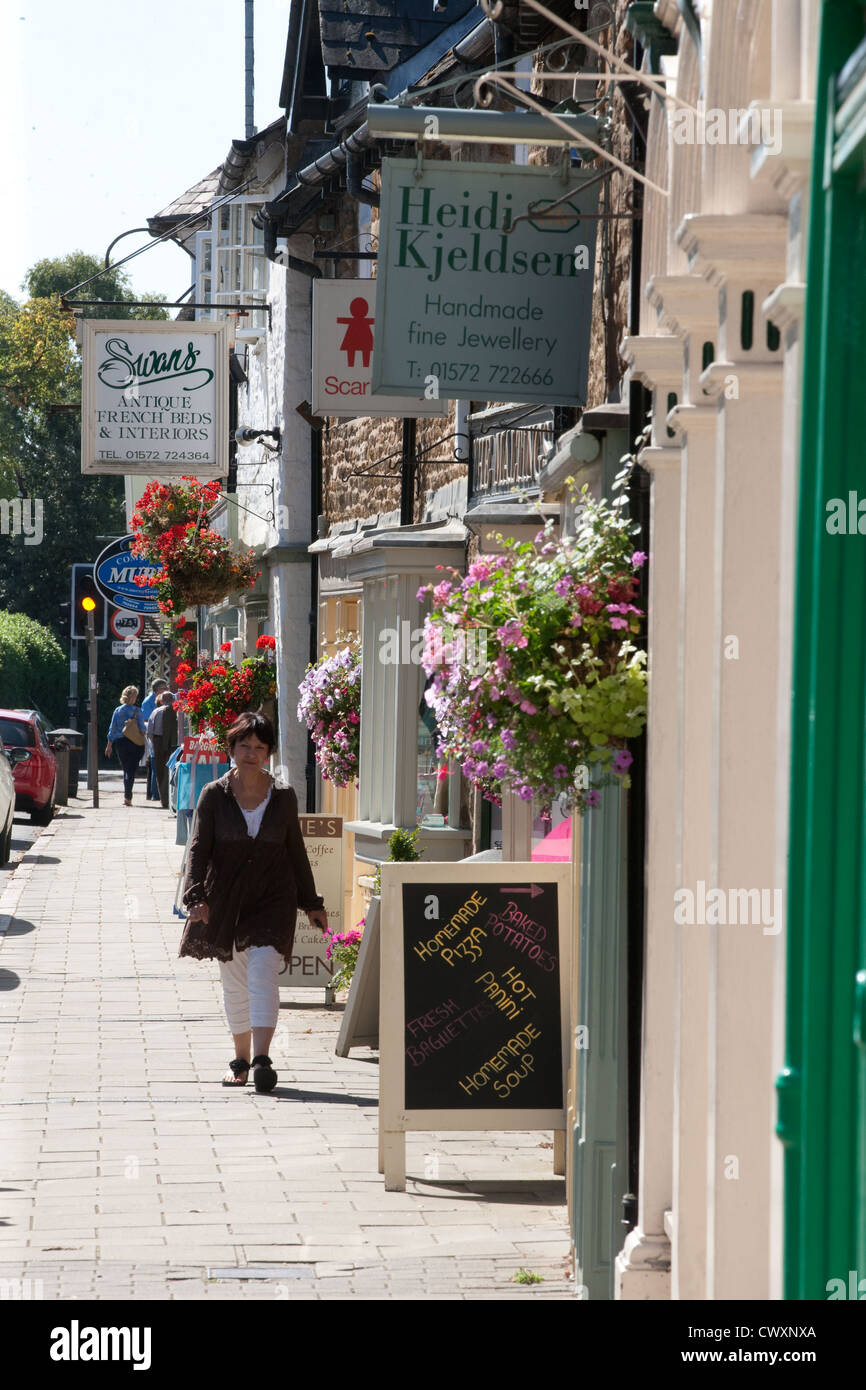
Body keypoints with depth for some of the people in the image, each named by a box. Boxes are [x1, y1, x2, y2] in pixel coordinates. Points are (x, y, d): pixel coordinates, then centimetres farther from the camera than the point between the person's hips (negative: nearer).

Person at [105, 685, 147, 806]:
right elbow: (142, 728, -9)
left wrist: (109, 745, 10)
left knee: (126, 769, 15)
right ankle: (127, 796, -14)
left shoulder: (118, 711, 1)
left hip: (120, 743, 3)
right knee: (131, 770, 0)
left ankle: (127, 796, 17)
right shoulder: (136, 711, -9)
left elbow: (112, 729, 4)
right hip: (134, 744, -3)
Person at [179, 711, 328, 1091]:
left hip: (273, 899, -1)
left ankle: (262, 1059, -25)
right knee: (234, 983, 9)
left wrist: (312, 904, 17)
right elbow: (198, 849, -4)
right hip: (225, 899, 1)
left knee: (263, 972, -17)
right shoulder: (214, 795, 0)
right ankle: (240, 1059, 24)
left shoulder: (283, 798, 4)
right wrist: (196, 896, -19)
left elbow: (296, 853, 13)